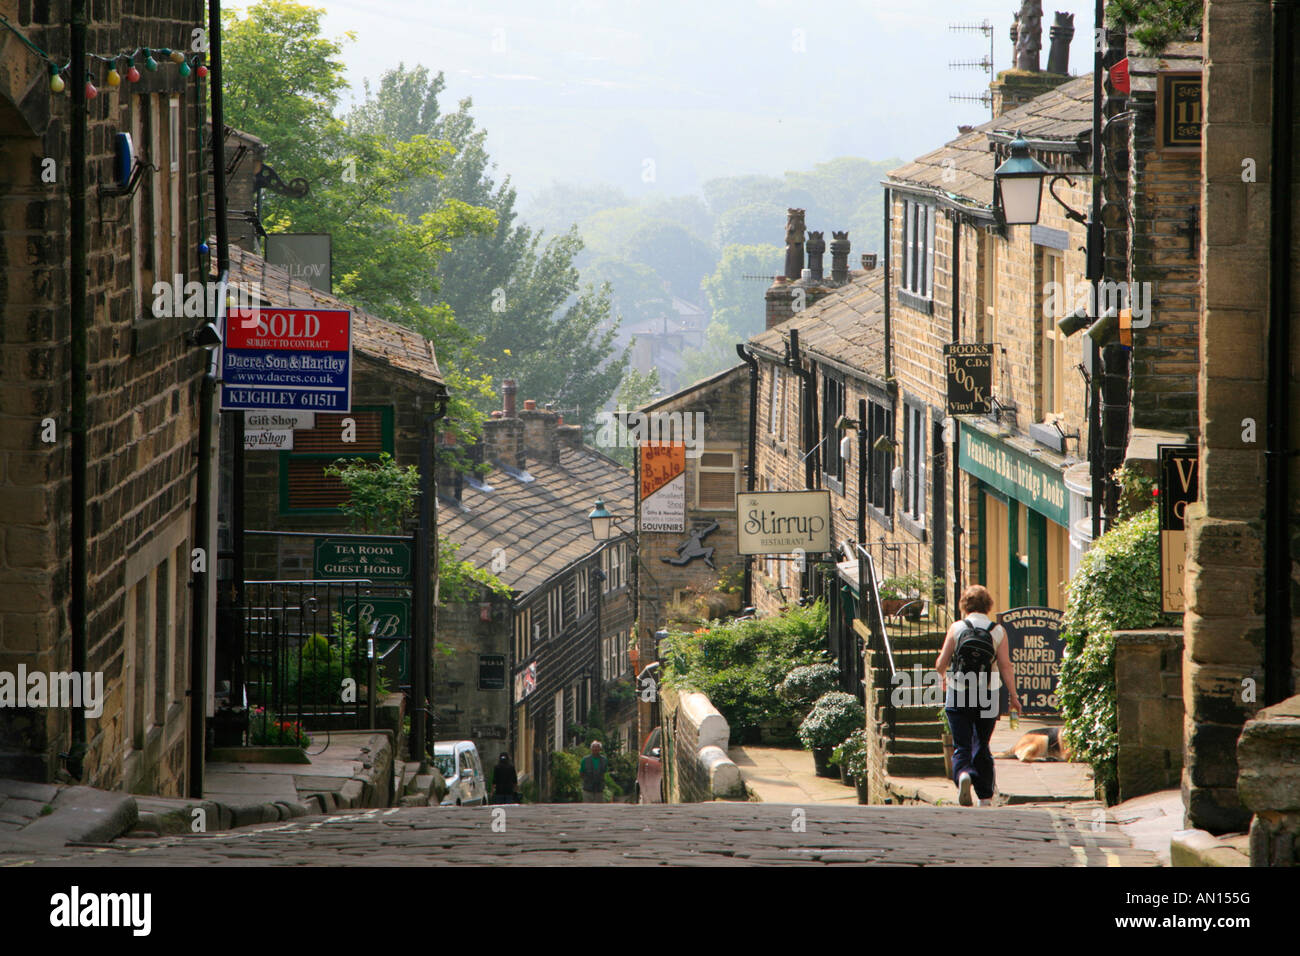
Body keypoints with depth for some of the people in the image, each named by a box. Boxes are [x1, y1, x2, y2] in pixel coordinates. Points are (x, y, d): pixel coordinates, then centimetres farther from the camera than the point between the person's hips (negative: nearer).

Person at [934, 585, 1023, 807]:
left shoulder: (957, 628, -4)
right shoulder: (998, 631, -1)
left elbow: (941, 663, -2)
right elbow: (1006, 666, -5)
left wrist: (941, 679, 19)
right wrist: (1013, 695, 3)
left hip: (958, 697, -2)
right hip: (987, 697, 2)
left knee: (961, 746, 2)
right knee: (982, 746, 16)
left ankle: (962, 774, -29)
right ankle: (985, 796, 18)